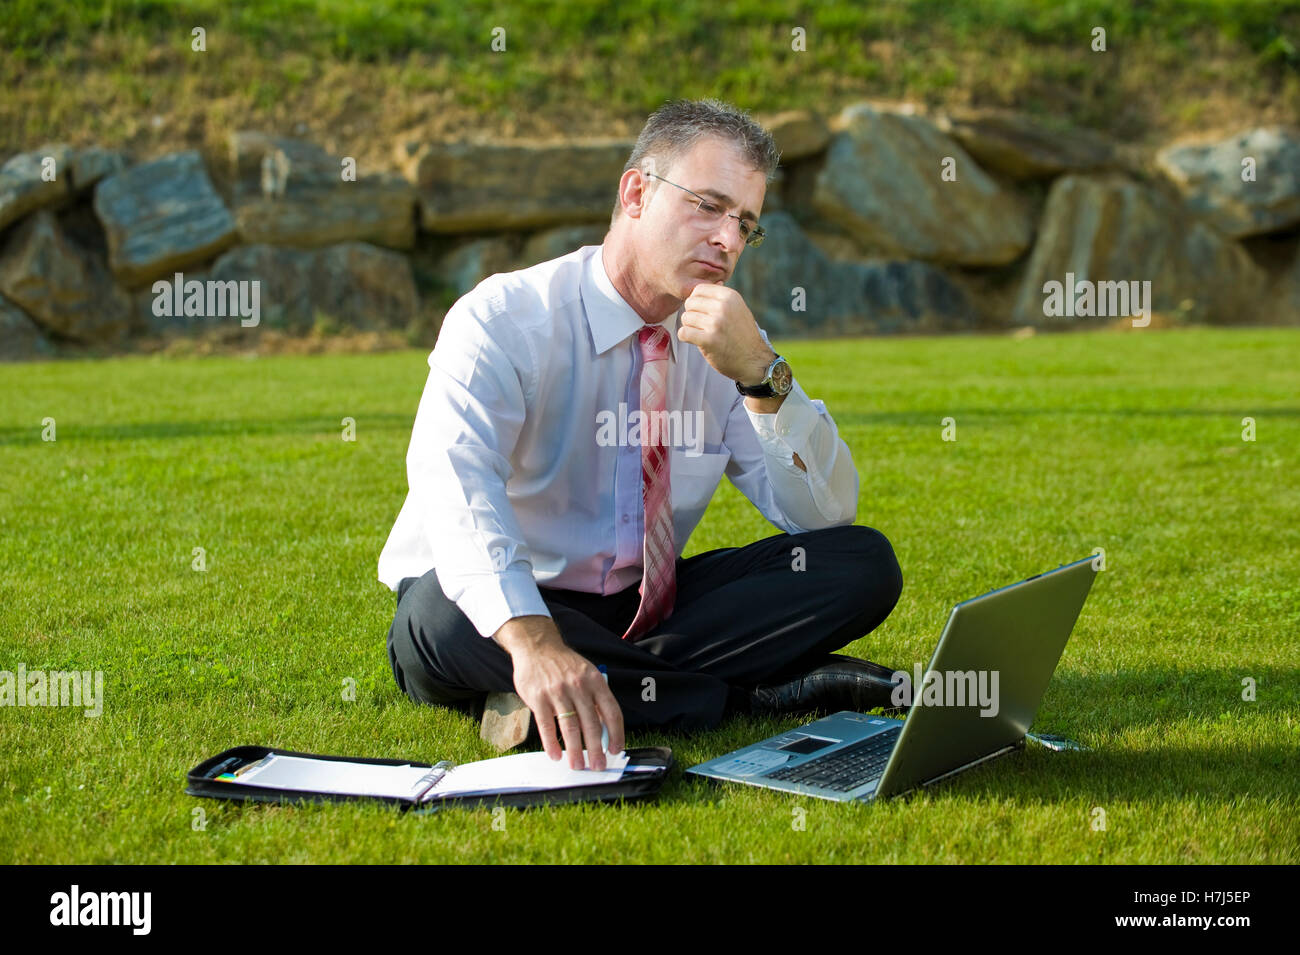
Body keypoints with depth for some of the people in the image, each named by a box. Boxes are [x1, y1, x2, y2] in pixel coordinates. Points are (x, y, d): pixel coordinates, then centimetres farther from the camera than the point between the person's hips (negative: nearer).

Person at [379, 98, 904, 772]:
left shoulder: (725, 343, 1)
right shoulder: (505, 318, -16)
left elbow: (824, 514, -5)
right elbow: (455, 482, -35)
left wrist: (761, 375, -22)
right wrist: (534, 640, -53)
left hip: (645, 609, 4)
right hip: (493, 614, -3)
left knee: (863, 564, -12)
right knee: (444, 617, -40)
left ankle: (618, 682, -21)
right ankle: (757, 695, -26)